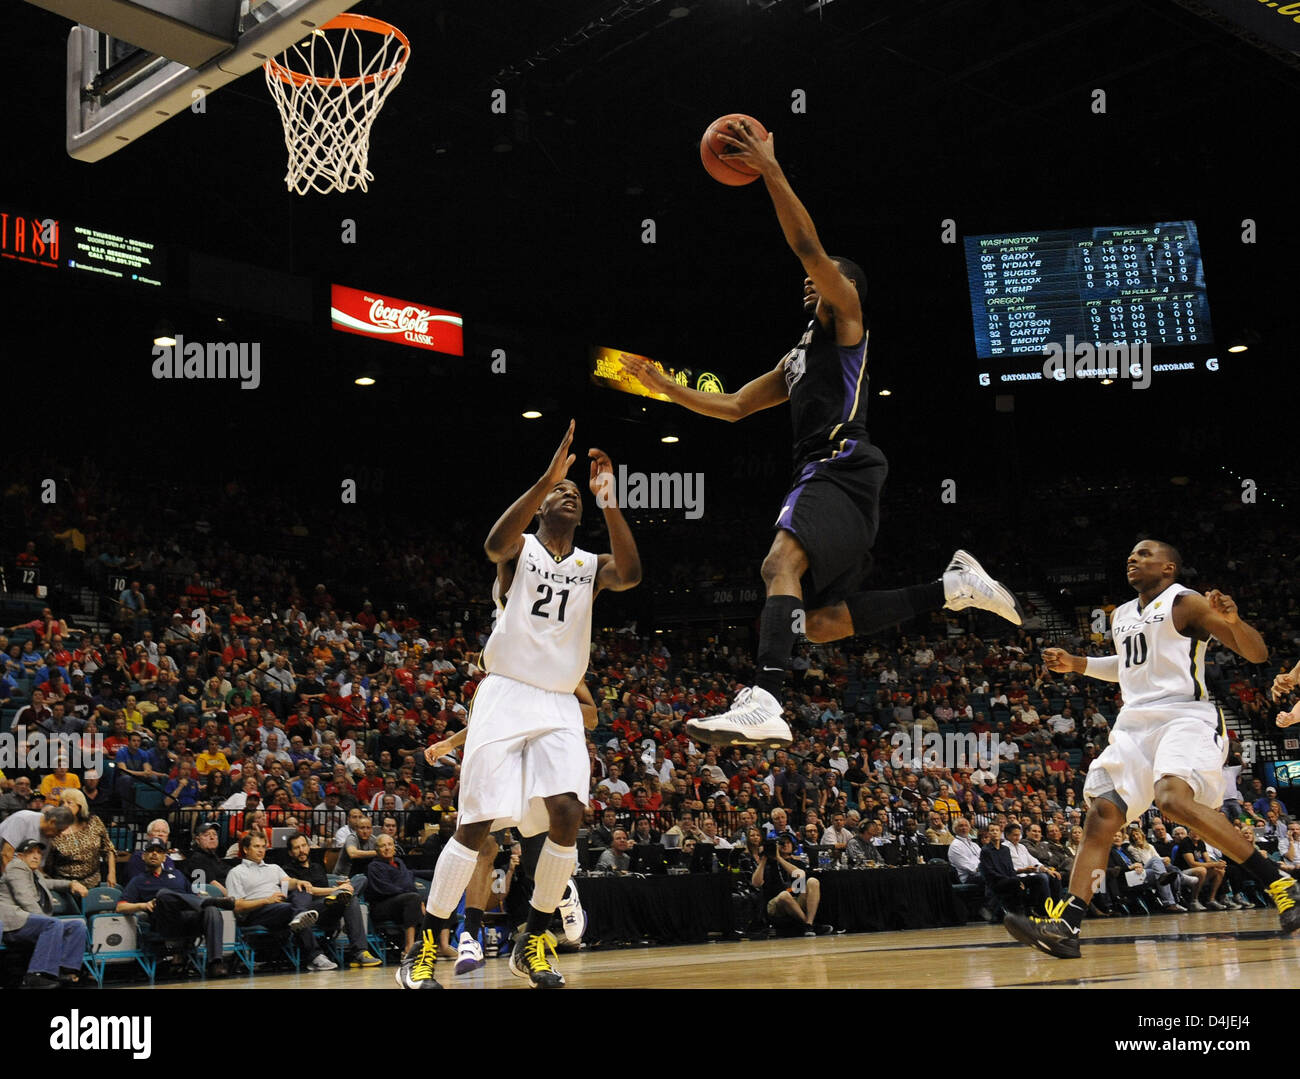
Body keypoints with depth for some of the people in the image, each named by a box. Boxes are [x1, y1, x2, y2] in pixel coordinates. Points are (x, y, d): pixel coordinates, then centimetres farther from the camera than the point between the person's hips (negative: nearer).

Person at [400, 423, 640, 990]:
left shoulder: (590, 565, 11)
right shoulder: (521, 549, 2)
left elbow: (630, 574, -13)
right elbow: (495, 543, -25)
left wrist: (608, 503, -23)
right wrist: (546, 478, -35)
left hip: (560, 706, 3)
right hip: (505, 695, -3)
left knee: (567, 813, -15)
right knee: (476, 825, -8)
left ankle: (533, 942, 2)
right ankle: (424, 947, 4)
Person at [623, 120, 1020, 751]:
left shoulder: (847, 318, 9)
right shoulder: (797, 359, 33)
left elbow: (809, 247, -7)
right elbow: (732, 407, 31)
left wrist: (771, 173, -9)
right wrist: (661, 385, 26)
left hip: (841, 464, -10)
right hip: (824, 475, 10)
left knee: (781, 563, -30)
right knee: (823, 620, 4)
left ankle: (763, 704, -46)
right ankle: (954, 587, 7)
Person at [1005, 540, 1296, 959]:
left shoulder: (1186, 603, -3)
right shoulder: (1121, 616, 19)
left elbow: (1257, 654, -8)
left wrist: (1232, 620, -28)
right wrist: (1075, 664, 25)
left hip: (1186, 716, -7)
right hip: (1134, 723, 7)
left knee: (1174, 798, -32)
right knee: (1101, 814, -6)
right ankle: (1065, 926, -11)